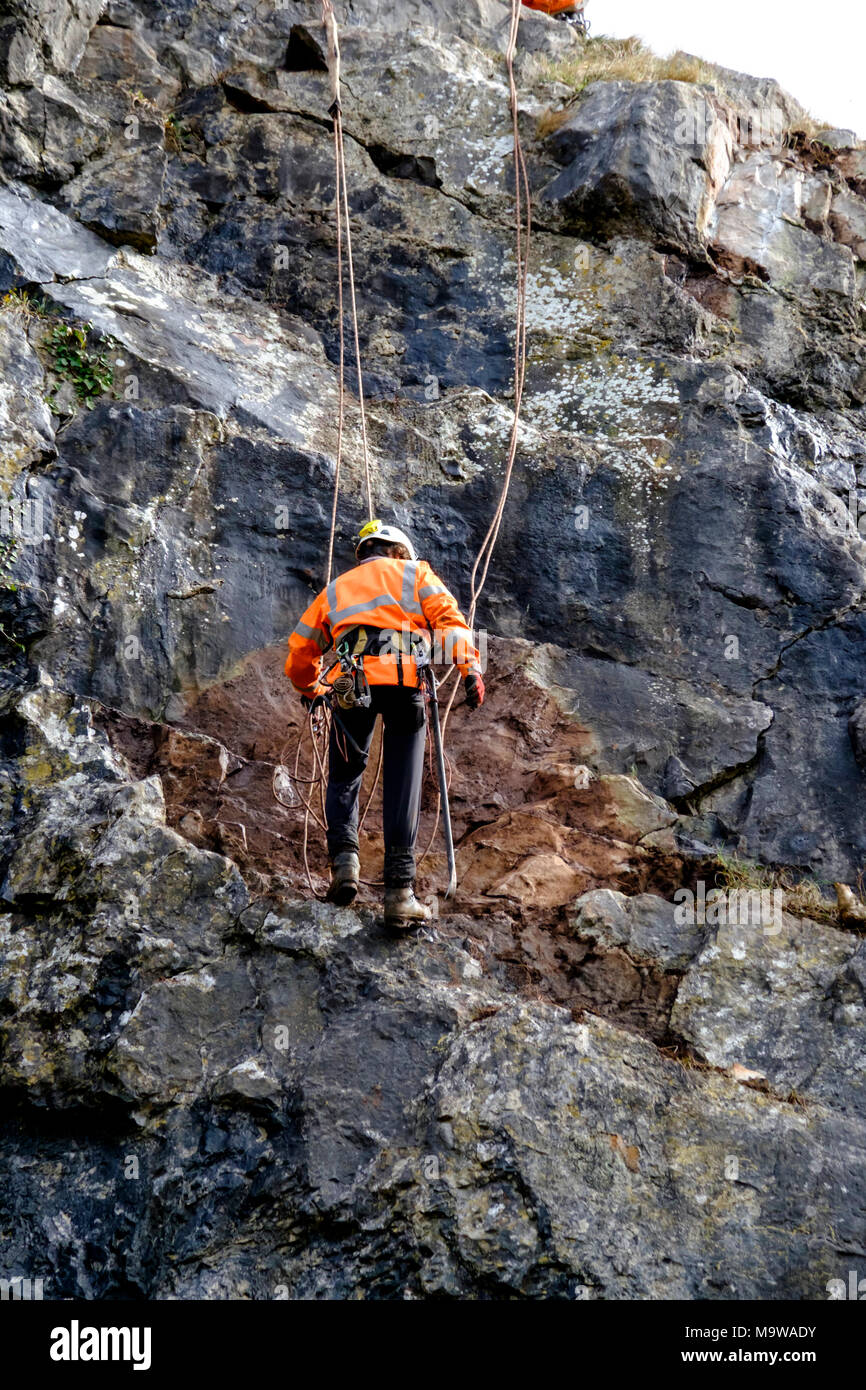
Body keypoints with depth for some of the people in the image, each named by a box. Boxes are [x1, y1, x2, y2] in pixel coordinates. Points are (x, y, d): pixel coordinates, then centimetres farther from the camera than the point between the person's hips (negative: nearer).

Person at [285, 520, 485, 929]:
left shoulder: (335, 589, 32)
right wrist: (470, 668, -2)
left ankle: (344, 856, -4)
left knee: (344, 776, 19)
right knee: (403, 786, 1)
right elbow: (449, 617, 6)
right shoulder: (413, 573, 25)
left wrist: (310, 689, 51)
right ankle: (399, 890, -6)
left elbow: (300, 654, 33)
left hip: (350, 682, 2)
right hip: (404, 679, -2)